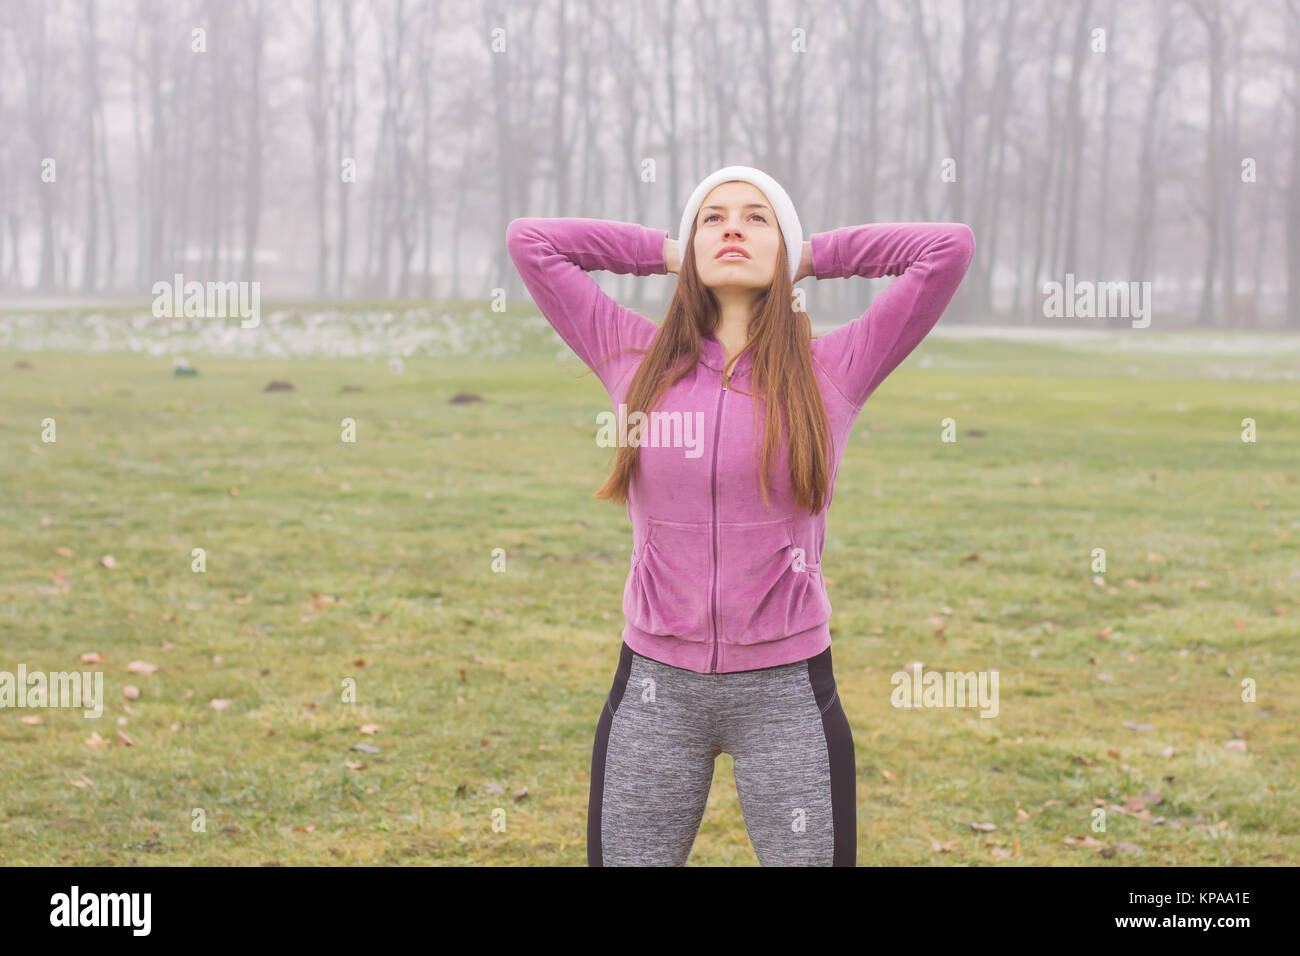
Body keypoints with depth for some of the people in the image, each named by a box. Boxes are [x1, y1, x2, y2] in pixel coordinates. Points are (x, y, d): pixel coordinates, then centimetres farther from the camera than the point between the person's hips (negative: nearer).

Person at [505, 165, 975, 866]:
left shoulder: (833, 371, -1)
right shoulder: (634, 359, 4)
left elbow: (950, 247, -5)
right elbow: (529, 240, 6)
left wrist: (815, 256, 5)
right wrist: (666, 253, 10)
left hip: (787, 686, -1)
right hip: (654, 683, 1)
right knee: (628, 859, 11)